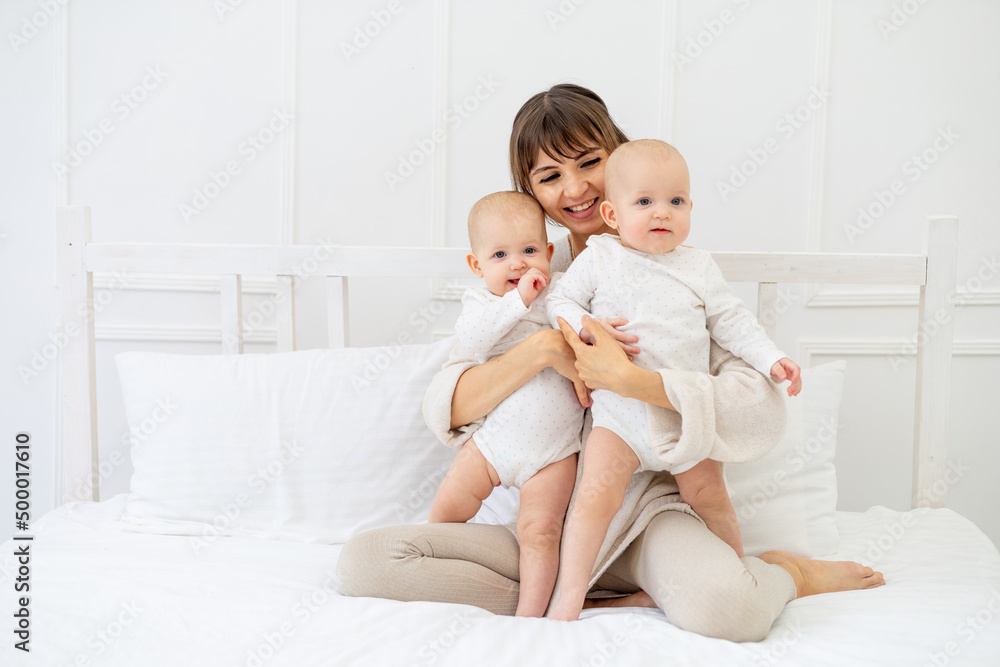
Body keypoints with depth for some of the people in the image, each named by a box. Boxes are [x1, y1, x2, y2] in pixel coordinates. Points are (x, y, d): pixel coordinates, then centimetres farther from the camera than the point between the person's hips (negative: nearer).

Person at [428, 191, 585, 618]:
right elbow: (472, 336, -23)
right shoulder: (481, 300, -3)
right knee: (448, 506, 7)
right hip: (495, 436, 1)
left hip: (554, 449, -1)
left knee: (539, 531, -7)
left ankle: (529, 617, 5)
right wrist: (518, 299, -28)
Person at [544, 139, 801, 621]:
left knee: (709, 496, 13)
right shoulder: (598, 259, -3)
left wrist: (771, 359, -2)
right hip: (621, 408, -2)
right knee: (597, 496, -14)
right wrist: (583, 326, -18)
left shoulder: (698, 267, 3)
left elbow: (731, 321, 8)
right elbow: (558, 300, 2)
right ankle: (570, 593, -4)